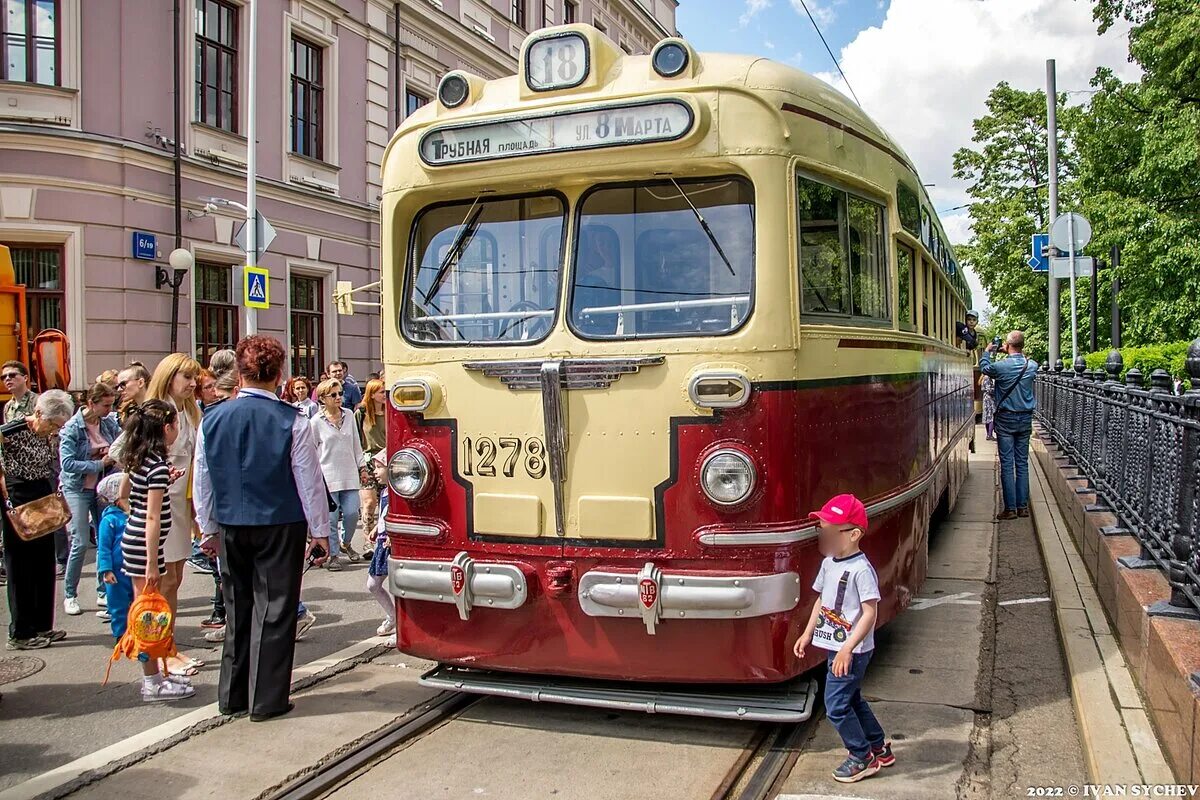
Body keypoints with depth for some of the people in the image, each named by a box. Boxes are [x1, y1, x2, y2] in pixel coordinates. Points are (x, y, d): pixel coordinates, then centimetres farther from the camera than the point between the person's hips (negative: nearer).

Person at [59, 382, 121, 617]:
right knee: (81, 543, -9)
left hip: (102, 487, 5)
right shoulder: (73, 428, -12)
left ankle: (104, 592, 15)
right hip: (77, 489, -5)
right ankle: (70, 595, 6)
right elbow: (67, 463, -18)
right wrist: (99, 464, -19)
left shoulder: (110, 423, 0)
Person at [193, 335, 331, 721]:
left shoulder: (212, 419, 1)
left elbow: (202, 481, 8)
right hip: (280, 525, -4)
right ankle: (266, 700, 8)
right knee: (273, 610, 3)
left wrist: (209, 528, 19)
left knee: (238, 609, 16)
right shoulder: (291, 421, -12)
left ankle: (232, 695, 25)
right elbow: (309, 479, -8)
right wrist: (319, 529, 2)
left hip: (231, 527, 4)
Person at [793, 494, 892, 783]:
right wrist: (808, 633, 15)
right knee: (852, 699, 20)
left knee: (836, 704, -3)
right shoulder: (829, 563, 6)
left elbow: (870, 612, -24)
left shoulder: (861, 569, -21)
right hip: (835, 647, 9)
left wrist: (847, 649, -27)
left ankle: (862, 758, 14)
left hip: (852, 651, -9)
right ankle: (880, 748, 36)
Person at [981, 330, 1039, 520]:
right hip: (1025, 419, 4)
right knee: (1022, 463, 9)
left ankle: (1010, 508, 0)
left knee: (1007, 464, -1)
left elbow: (984, 368, 8)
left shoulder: (1000, 366, -15)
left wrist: (988, 351, 24)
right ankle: (1023, 506, 12)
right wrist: (1019, 353, 28)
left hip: (1005, 419, -4)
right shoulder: (1032, 366, -4)